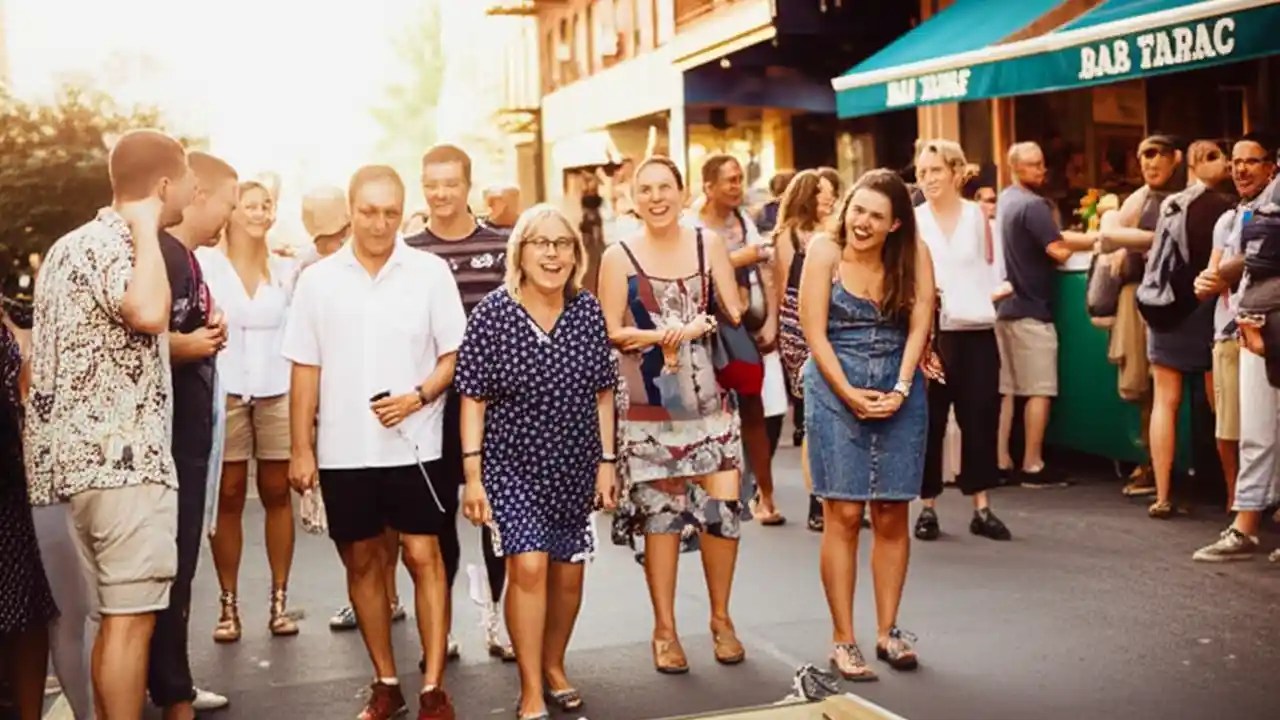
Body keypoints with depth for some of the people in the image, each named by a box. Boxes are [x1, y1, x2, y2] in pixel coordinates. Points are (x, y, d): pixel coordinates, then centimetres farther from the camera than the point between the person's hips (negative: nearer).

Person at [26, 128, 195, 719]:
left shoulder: (72, 244, 18)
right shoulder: (109, 243, -12)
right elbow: (149, 313, -31)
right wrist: (145, 227, -19)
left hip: (85, 457, 10)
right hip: (123, 459, -10)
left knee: (114, 617, 15)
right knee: (131, 618, -5)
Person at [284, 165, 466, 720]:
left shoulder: (431, 272, -2)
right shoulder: (318, 280, 3)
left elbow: (455, 355, 0)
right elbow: (305, 369, 4)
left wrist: (418, 396, -17)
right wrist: (301, 449, 1)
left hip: (414, 444, -2)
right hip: (343, 450, 2)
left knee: (424, 557, -2)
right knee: (362, 562, 10)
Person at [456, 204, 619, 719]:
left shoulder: (587, 311, -2)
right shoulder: (493, 311, -11)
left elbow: (602, 392, 5)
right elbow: (473, 397, -9)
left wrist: (607, 461, 3)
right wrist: (473, 473, -12)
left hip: (574, 464, 4)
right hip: (512, 463, -3)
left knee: (568, 573, 11)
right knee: (529, 566, -13)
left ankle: (553, 666, 35)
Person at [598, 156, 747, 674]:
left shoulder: (709, 244, 5)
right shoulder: (619, 257, 0)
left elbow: (735, 314, 4)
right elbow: (609, 333, -3)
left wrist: (699, 326, -14)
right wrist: (658, 336, -17)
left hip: (710, 399, 2)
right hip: (649, 407, -2)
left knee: (723, 508, -1)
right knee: (660, 514, 3)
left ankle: (721, 617, 21)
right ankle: (665, 629, 18)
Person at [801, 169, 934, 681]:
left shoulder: (914, 254, -1)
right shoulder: (825, 252, -7)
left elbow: (919, 326, -4)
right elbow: (815, 334, -8)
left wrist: (900, 389, -14)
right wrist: (850, 395, -12)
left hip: (899, 391, 2)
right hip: (835, 389, -2)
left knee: (891, 515, 6)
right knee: (843, 514, -3)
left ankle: (888, 631, 18)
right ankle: (842, 640, 5)